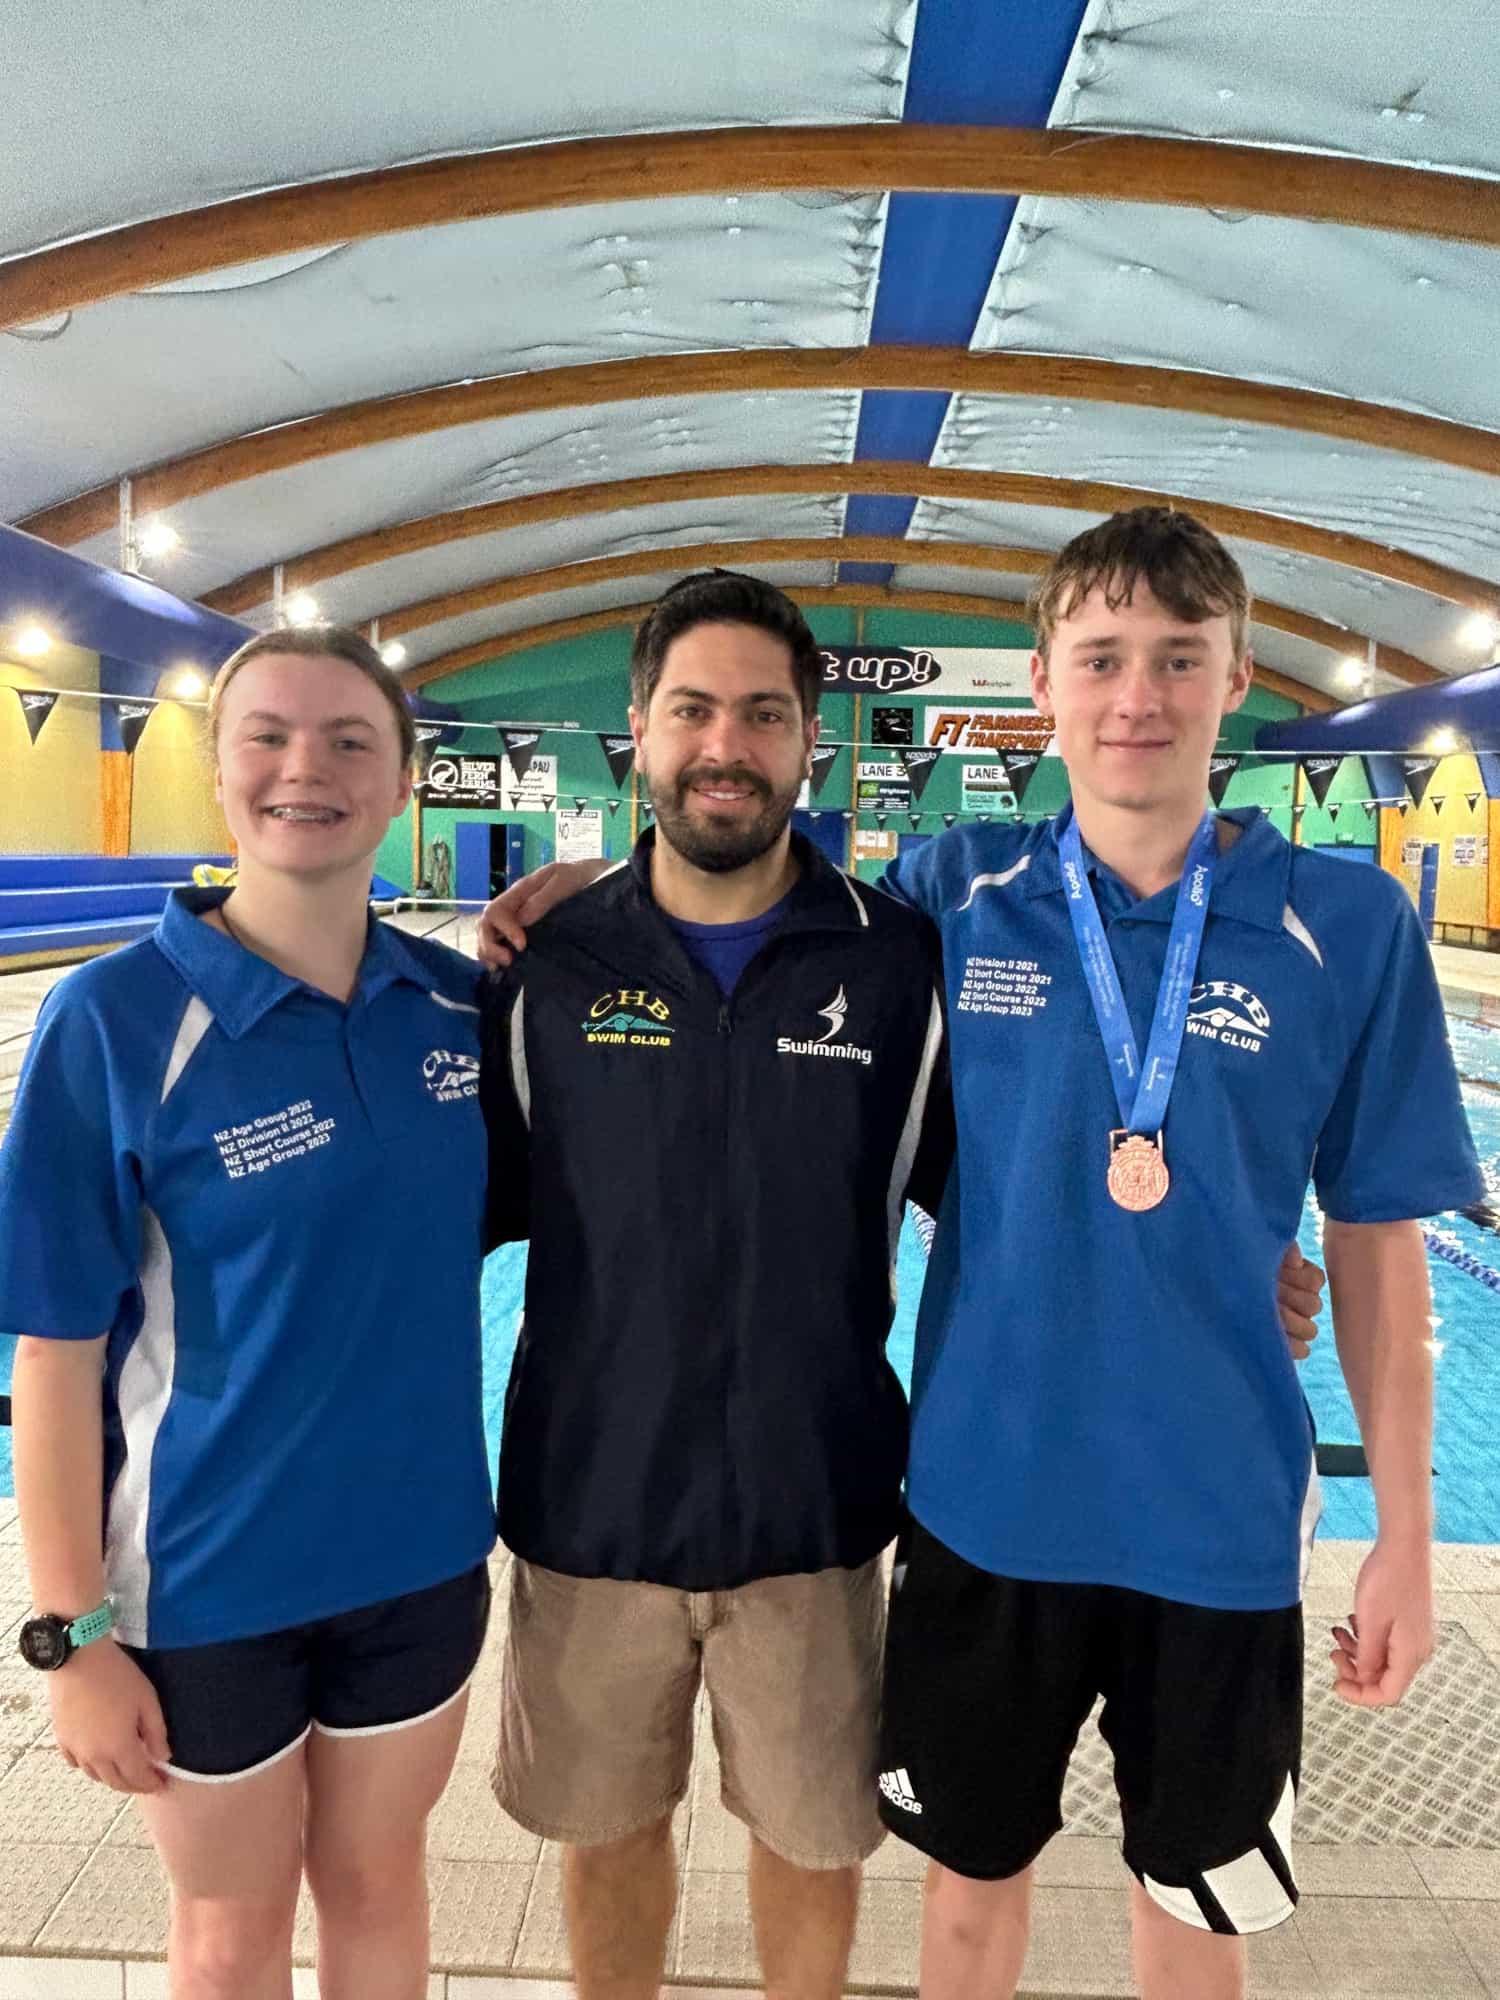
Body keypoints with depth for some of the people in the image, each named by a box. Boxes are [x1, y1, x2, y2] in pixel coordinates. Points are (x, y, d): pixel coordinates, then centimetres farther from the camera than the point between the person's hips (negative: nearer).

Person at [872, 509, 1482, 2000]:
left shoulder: (1349, 926, -8)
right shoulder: (952, 898, -6)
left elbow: (1375, 1246, -3)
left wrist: (1405, 1534, 0)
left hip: (1220, 1521, 0)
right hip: (984, 1498, 1)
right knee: (973, 1870, 21)